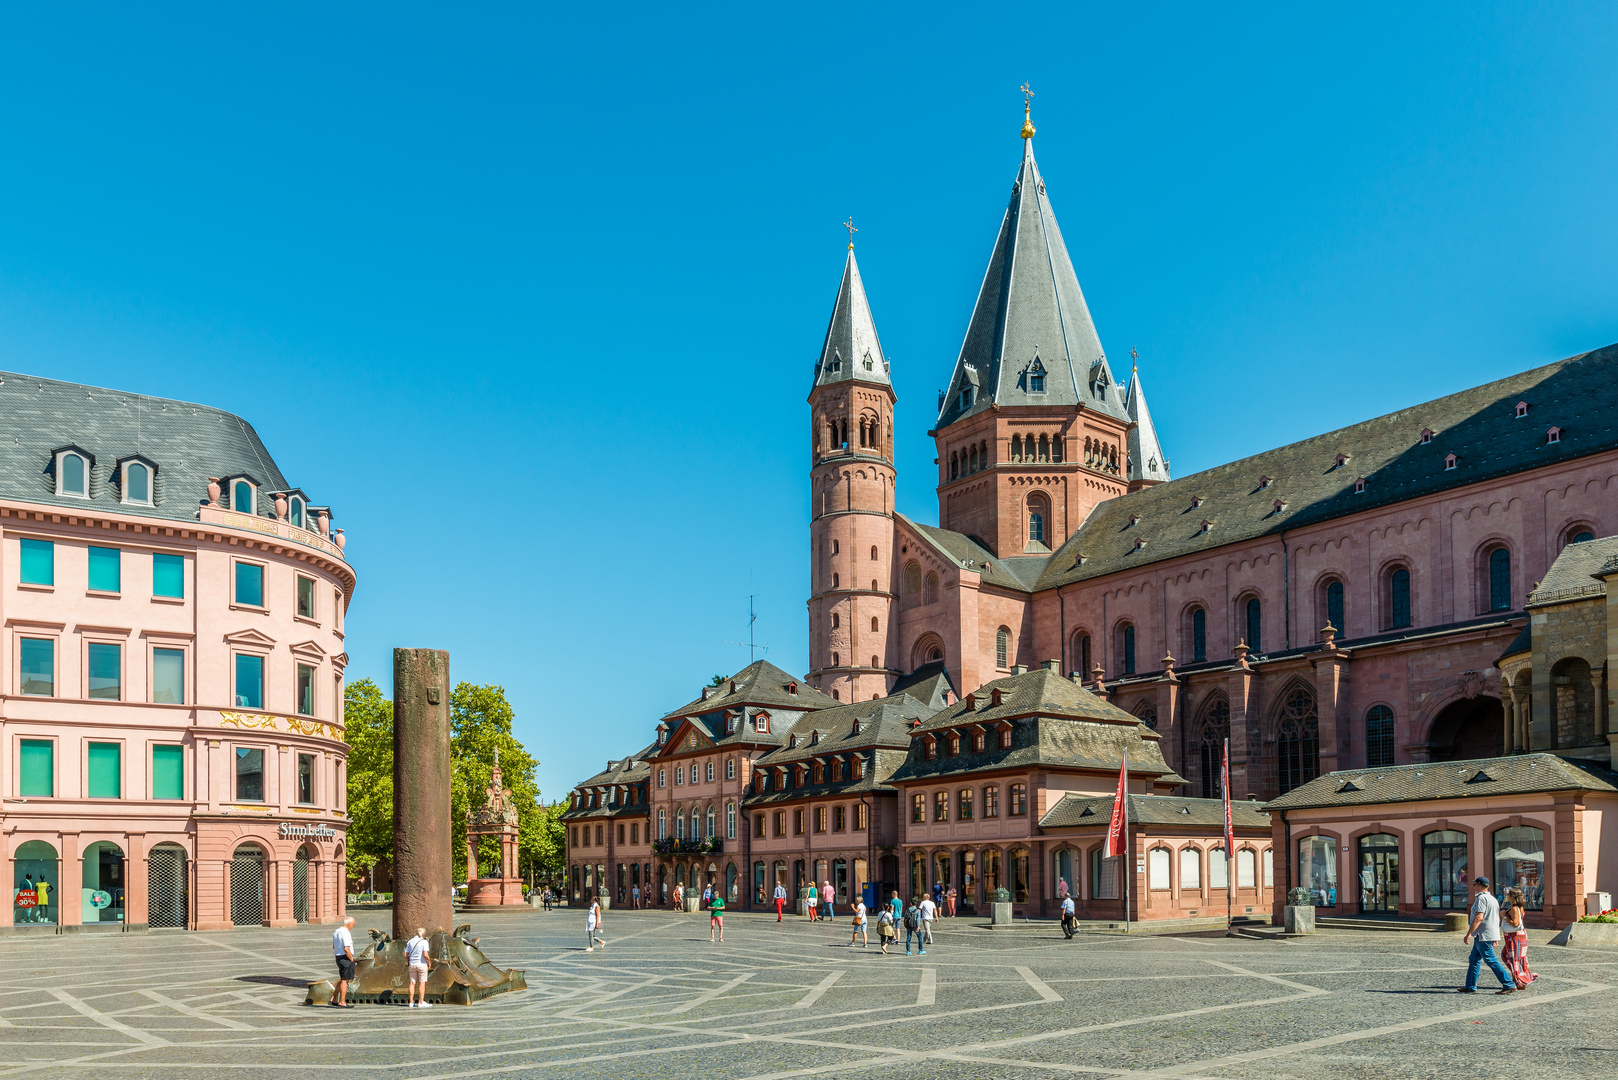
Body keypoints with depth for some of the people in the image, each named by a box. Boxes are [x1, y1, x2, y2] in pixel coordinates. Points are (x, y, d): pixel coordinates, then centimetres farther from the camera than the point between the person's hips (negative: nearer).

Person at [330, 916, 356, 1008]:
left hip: (338, 957, 9)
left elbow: (334, 946, 23)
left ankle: (334, 1000, 20)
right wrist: (351, 959, -12)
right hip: (346, 958, -9)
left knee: (342, 980, 19)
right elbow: (346, 949, -25)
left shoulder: (336, 932, 12)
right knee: (344, 980, -2)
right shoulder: (346, 933, -19)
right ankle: (342, 1003, 2)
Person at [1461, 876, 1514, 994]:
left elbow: (1479, 917, -24)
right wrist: (1495, 937, 26)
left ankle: (1509, 984, -8)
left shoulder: (1481, 898, -15)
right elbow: (1498, 919, 21)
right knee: (1473, 960, 13)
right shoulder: (1493, 899, 17)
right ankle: (1470, 986, 15)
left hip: (1483, 936, -10)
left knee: (1491, 961, -8)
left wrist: (1469, 933, -23)